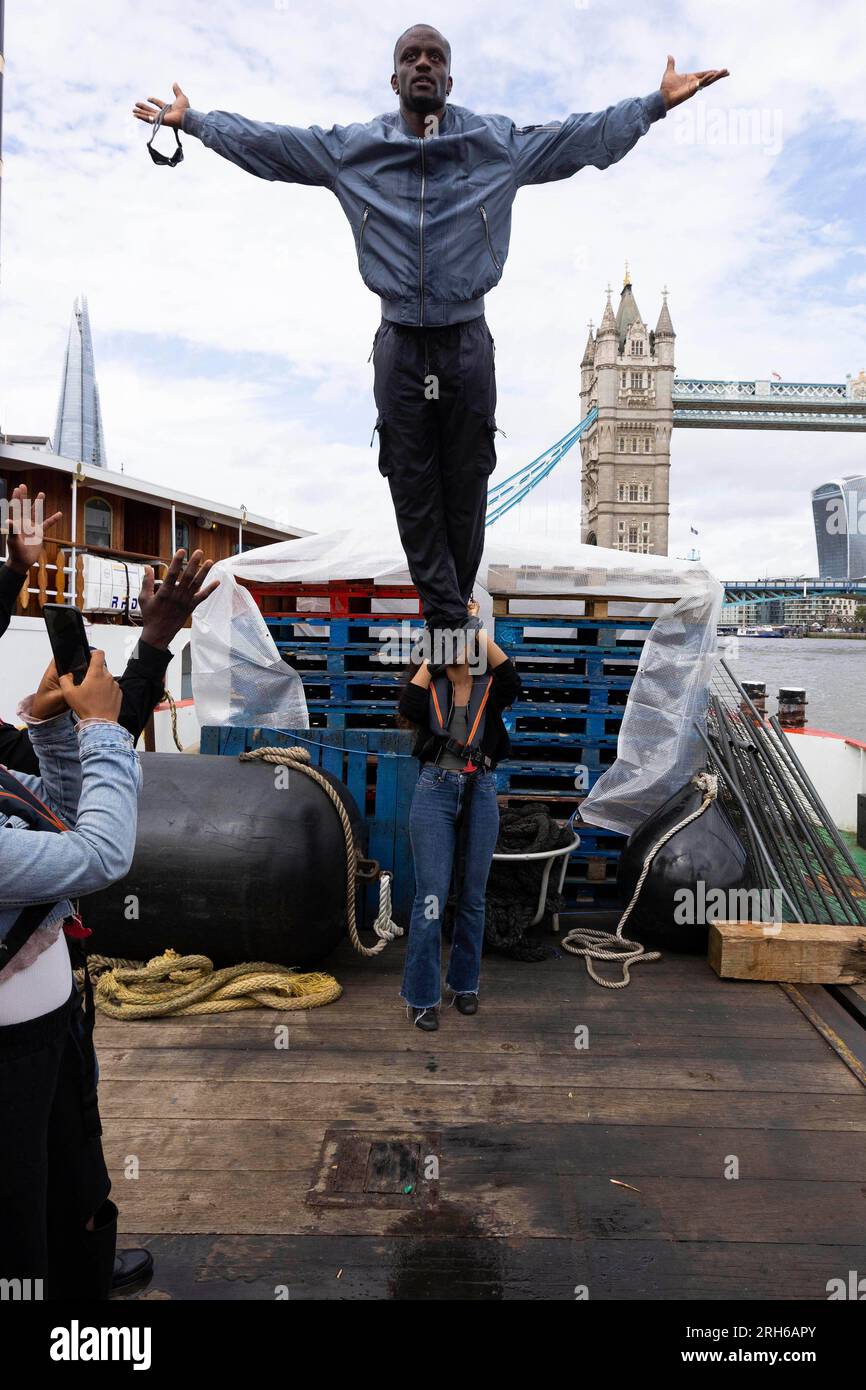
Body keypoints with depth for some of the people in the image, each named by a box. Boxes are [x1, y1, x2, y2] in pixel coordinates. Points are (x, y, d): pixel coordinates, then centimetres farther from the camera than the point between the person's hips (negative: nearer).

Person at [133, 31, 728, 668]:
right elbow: (263, 141, 13)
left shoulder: (499, 143, 7)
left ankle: (450, 611, 20)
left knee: (466, 490, 4)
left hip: (468, 342, 0)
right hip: (400, 345, 1)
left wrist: (659, 102, 2)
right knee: (414, 493, -2)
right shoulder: (351, 148, 8)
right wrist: (191, 119, 12)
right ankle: (449, 618, 5)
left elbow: (587, 135, 7)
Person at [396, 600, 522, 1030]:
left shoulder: (490, 686, 3)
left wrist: (480, 633, -19)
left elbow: (513, 682, -20)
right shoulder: (429, 685, 3)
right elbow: (406, 708, -18)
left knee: (473, 897, 11)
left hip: (480, 794, 2)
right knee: (431, 896, -3)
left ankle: (464, 983, 28)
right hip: (435, 791, -1)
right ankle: (422, 997, 7)